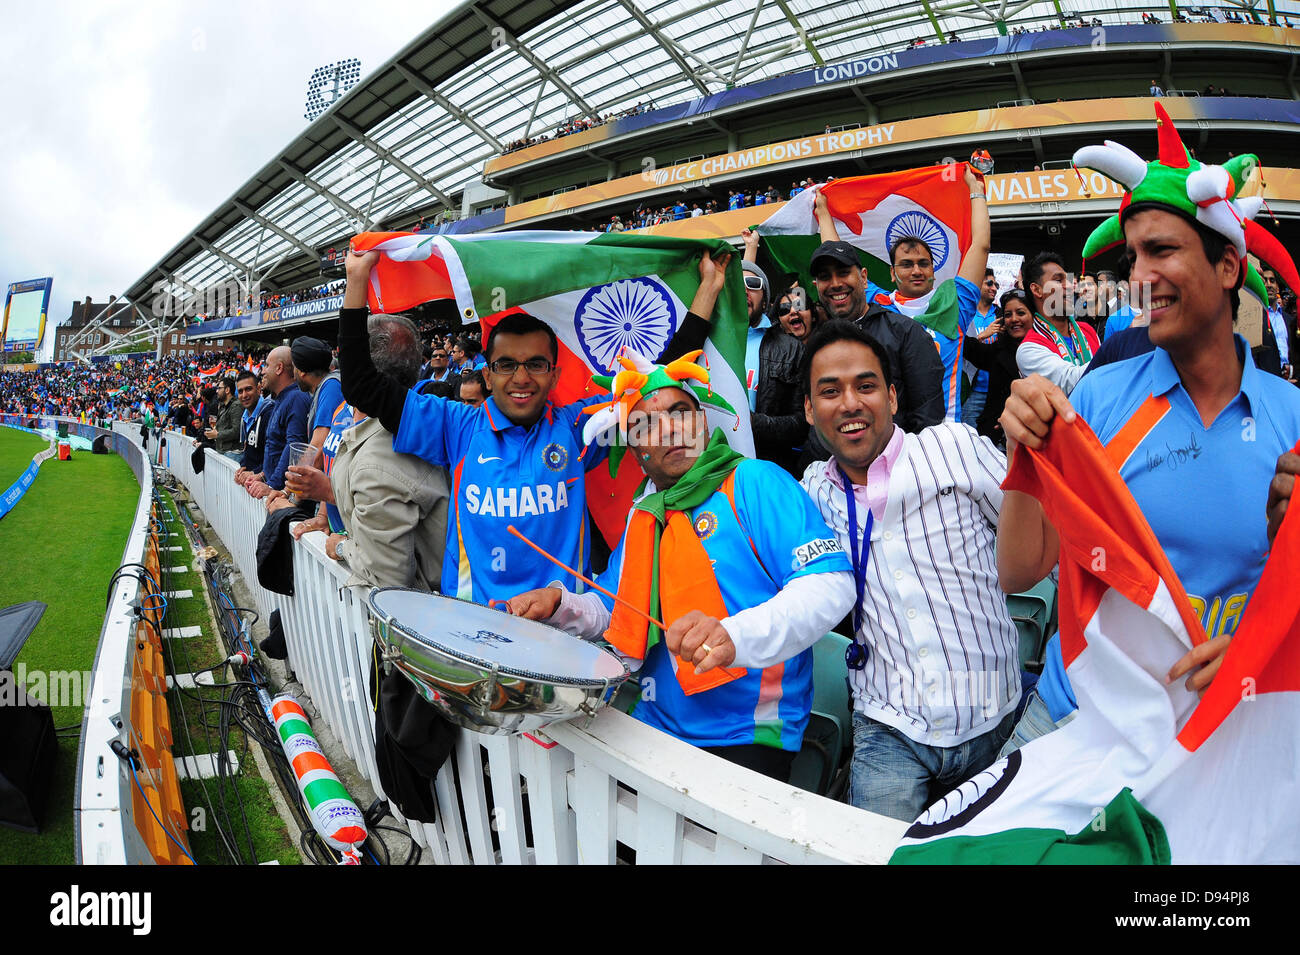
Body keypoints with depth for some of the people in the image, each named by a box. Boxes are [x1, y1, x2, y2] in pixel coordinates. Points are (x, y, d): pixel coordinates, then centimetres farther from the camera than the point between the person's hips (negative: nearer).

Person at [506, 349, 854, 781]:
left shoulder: (754, 482, -7)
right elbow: (610, 610, 25)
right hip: (652, 727, 6)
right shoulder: (642, 515, 15)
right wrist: (561, 604, 3)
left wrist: (736, 636, -34)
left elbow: (831, 585, -18)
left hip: (746, 740, -6)